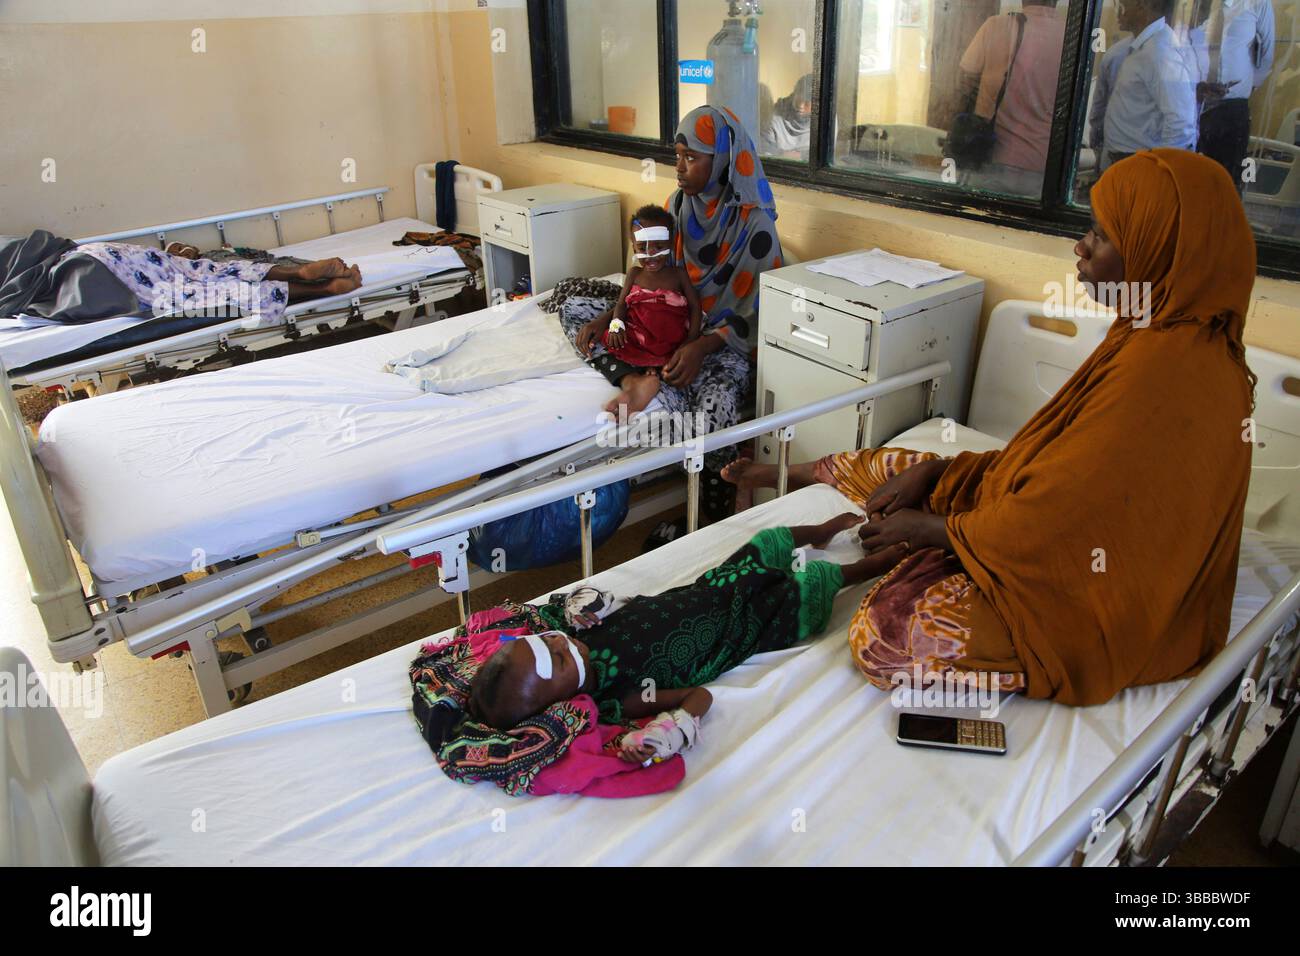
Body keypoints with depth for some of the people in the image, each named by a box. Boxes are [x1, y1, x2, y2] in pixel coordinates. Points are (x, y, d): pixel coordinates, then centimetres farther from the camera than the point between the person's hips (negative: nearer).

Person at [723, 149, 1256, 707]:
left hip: (1099, 596, -9)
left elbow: (1048, 526, -27)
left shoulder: (1163, 370, -31)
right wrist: (931, 472, 0)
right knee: (887, 468, 12)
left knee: (884, 636, -25)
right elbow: (1060, 453, 7)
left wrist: (925, 526, -12)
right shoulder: (1165, 336, 1)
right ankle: (791, 477, 37)